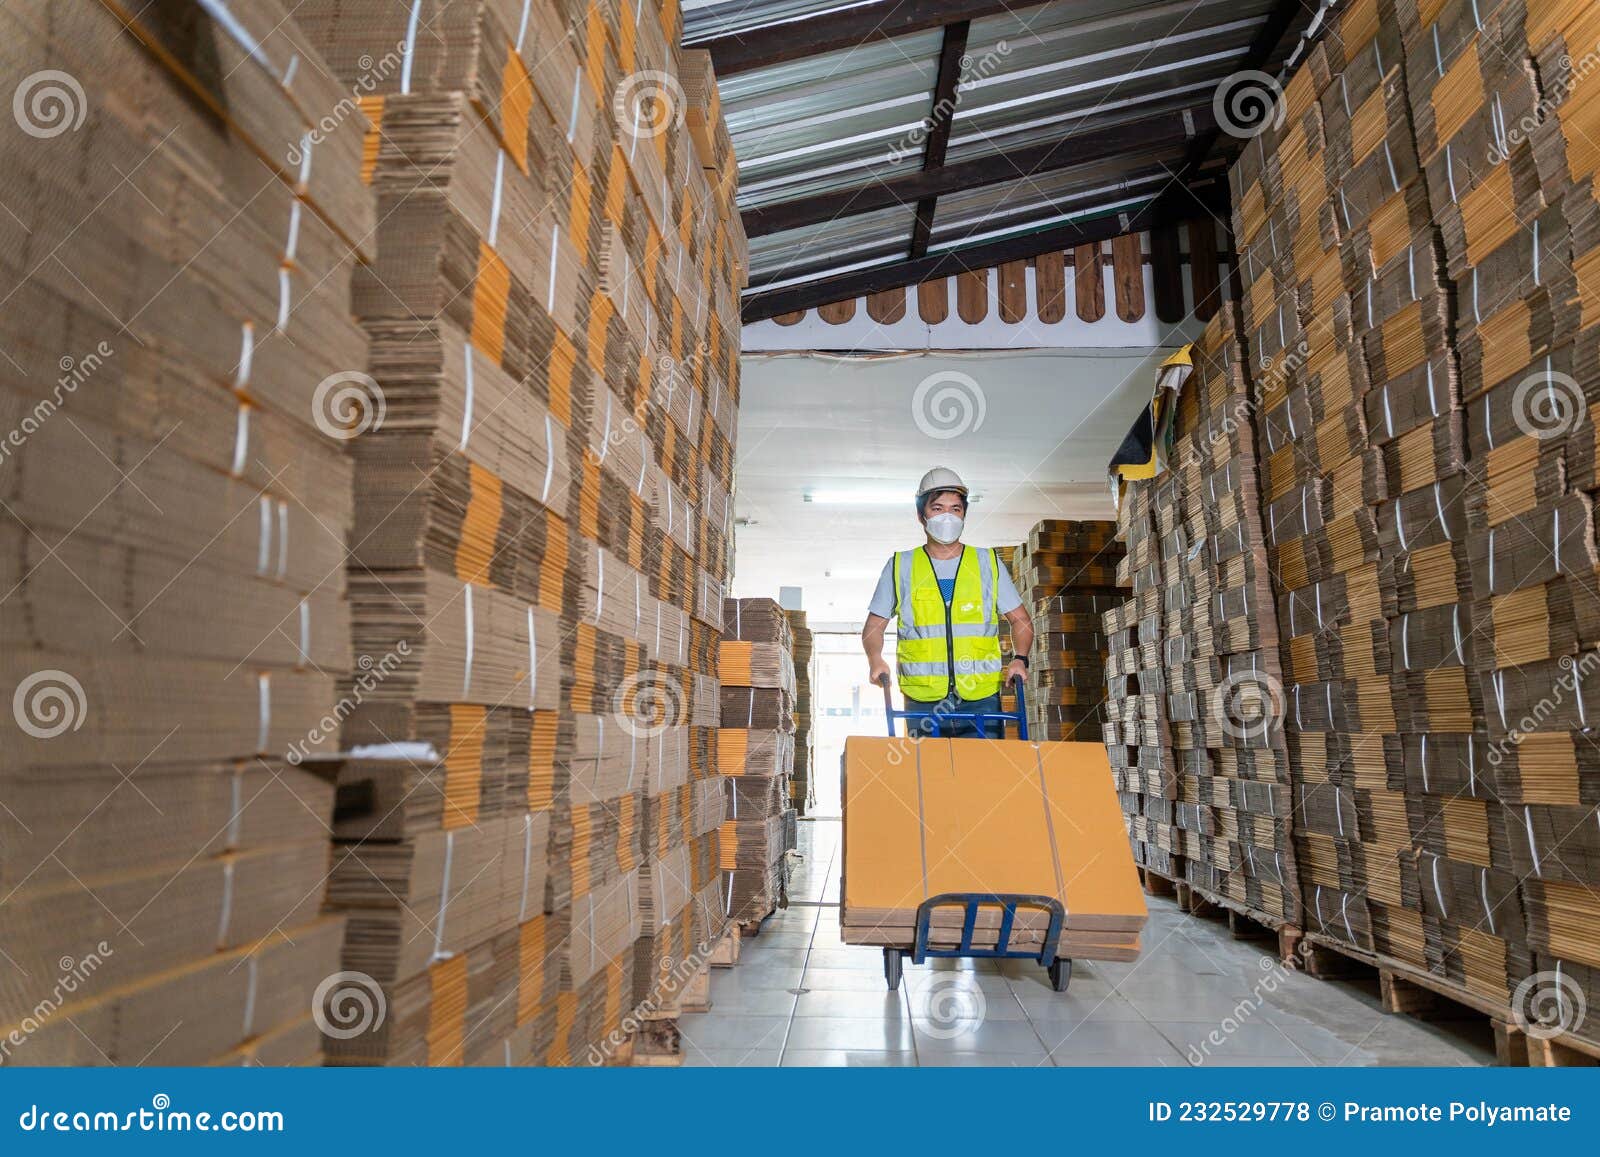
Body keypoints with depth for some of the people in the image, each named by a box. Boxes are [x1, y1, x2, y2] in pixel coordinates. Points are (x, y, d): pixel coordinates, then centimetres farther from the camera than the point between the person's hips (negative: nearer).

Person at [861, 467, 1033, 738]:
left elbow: (1020, 619, 14)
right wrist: (875, 659, -10)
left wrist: (1020, 659, -4)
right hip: (923, 702, 0)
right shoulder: (900, 566, 8)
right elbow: (874, 625, 11)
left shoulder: (988, 562, 11)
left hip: (981, 699, 1)